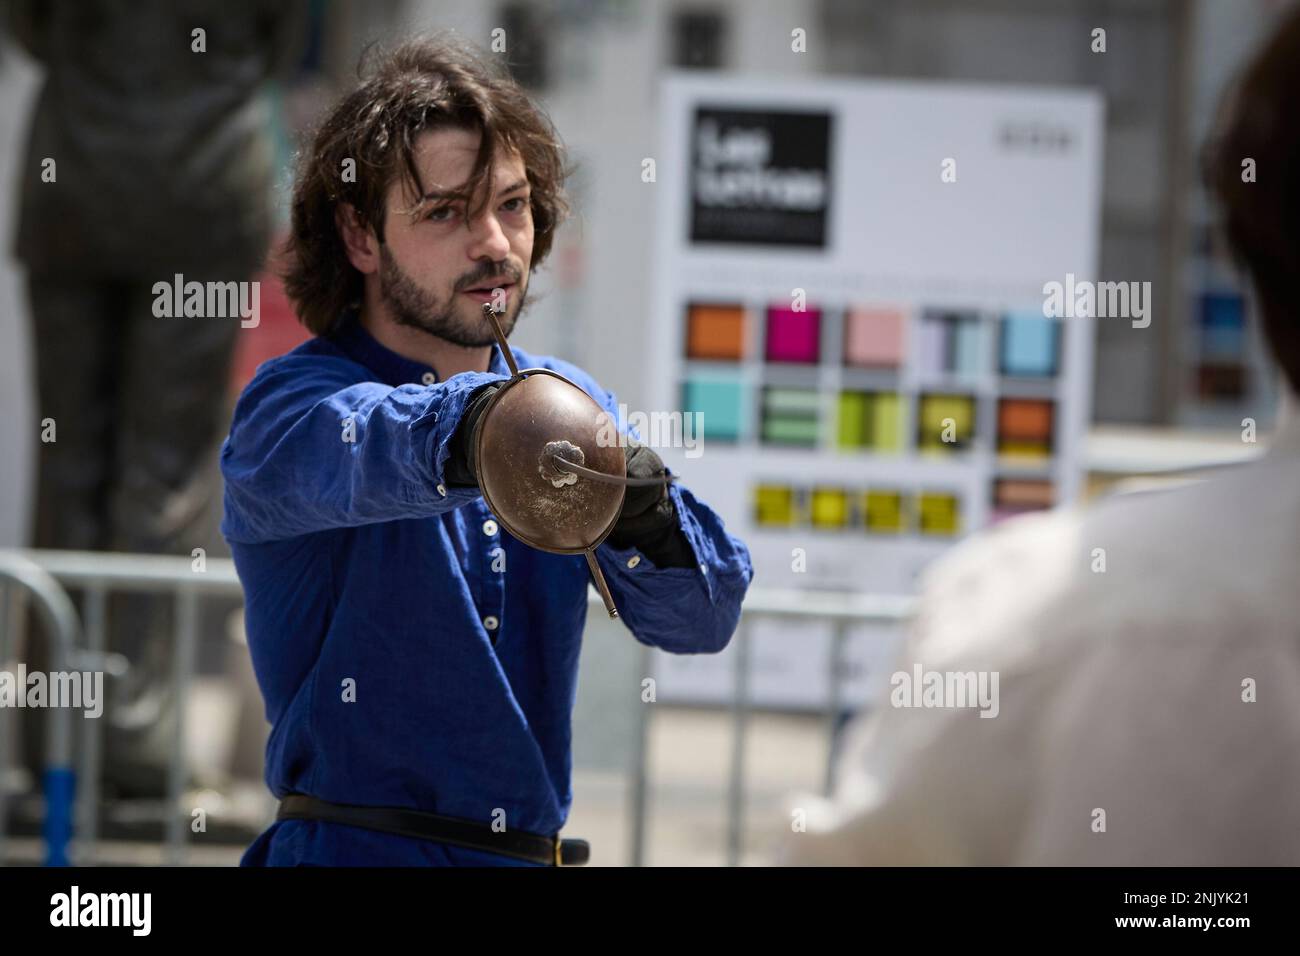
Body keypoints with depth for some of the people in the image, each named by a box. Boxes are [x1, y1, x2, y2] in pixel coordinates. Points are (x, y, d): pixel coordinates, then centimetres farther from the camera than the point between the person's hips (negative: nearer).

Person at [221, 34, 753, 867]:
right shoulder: (291, 405, -5)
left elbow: (700, 620, 1)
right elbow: (354, 450, -29)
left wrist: (648, 523, -20)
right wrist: (468, 432, -49)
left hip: (534, 852, 6)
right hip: (351, 855, -6)